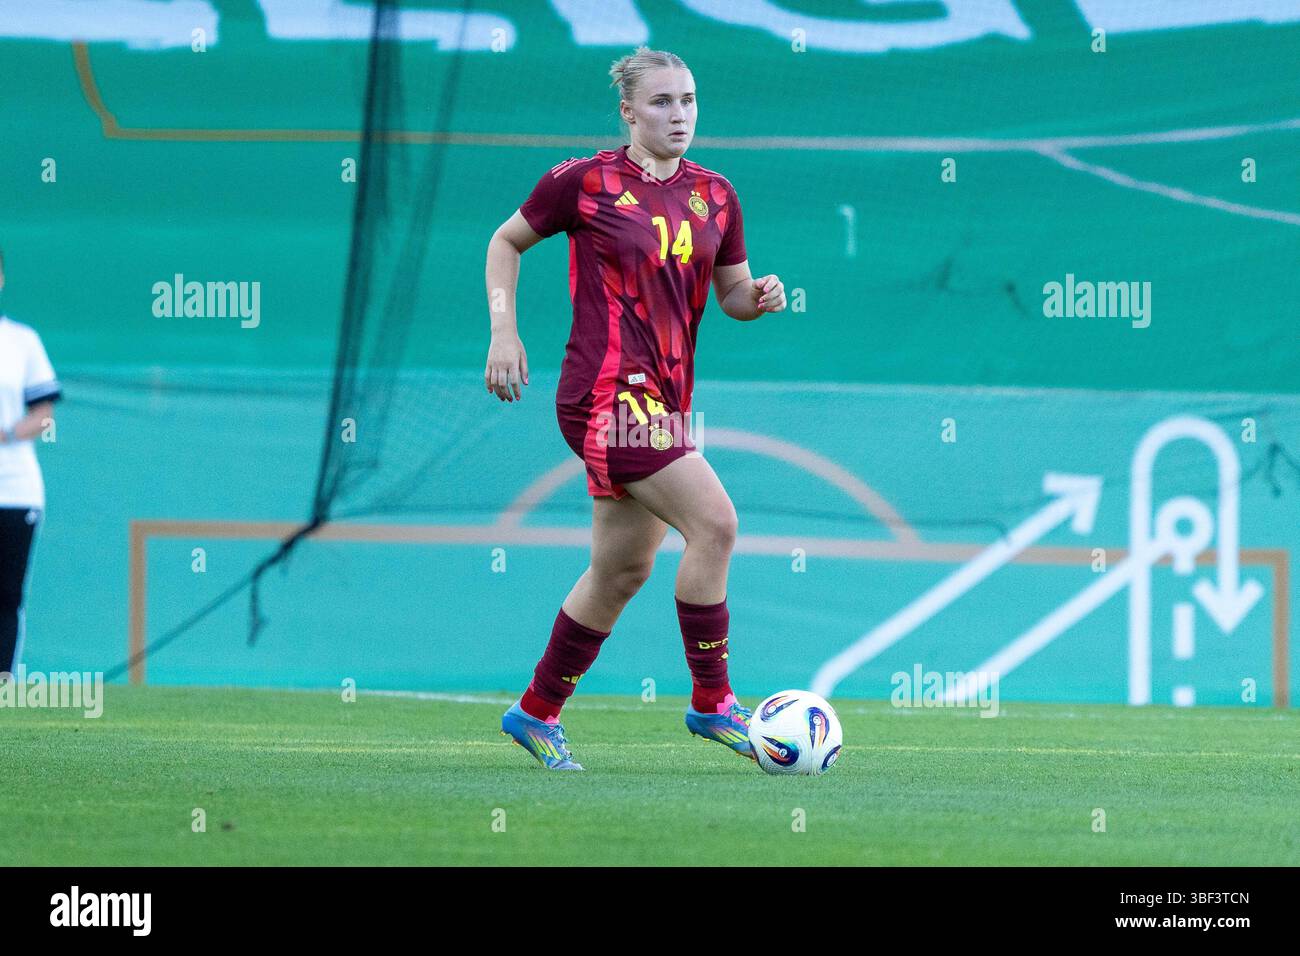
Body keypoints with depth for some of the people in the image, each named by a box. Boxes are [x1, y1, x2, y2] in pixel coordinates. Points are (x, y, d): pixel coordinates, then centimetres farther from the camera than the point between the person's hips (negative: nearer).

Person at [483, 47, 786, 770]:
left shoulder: (713, 195, 9)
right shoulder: (584, 182, -6)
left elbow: (732, 294, 17)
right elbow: (507, 242, 8)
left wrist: (760, 297, -5)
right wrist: (504, 331, -1)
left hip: (665, 402, 7)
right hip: (607, 393, -7)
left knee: (624, 569, 13)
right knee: (714, 522, -19)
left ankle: (536, 713, 28)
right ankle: (712, 701, -8)